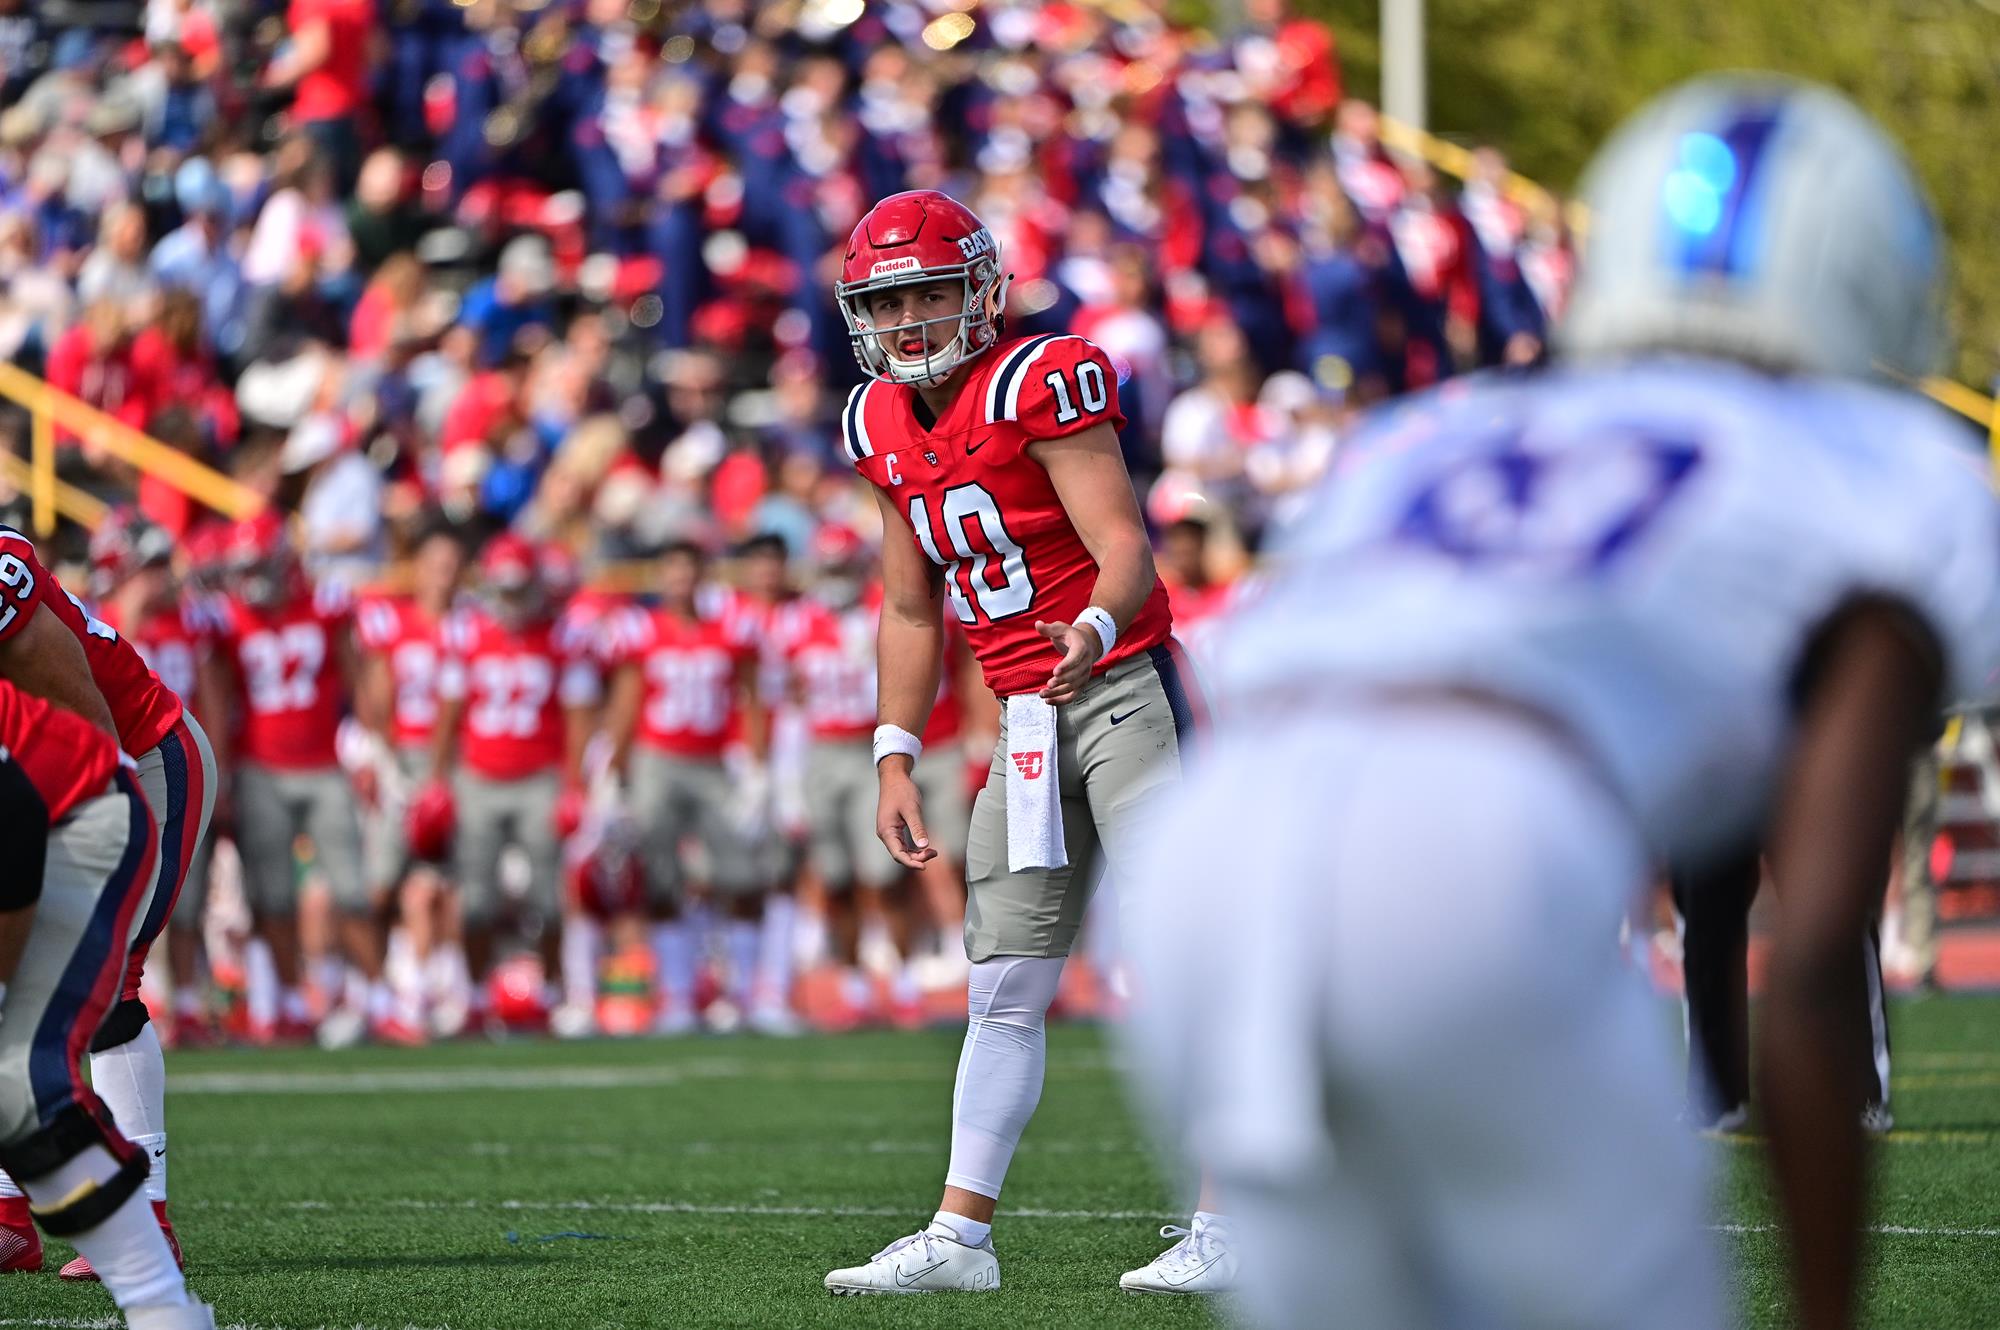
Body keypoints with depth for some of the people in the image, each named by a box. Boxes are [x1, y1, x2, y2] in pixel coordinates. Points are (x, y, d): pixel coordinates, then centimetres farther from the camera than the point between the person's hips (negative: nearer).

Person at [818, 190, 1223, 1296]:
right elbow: (911, 609, 18)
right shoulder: (883, 428, 10)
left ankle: (1230, 1227, -12)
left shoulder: (1040, 381, -13)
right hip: (1026, 724, 8)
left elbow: (1124, 546, -20)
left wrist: (1097, 626, -41)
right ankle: (960, 1235, 12)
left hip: (1124, 692, -8)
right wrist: (896, 757, 14)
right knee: (1004, 988, 9)